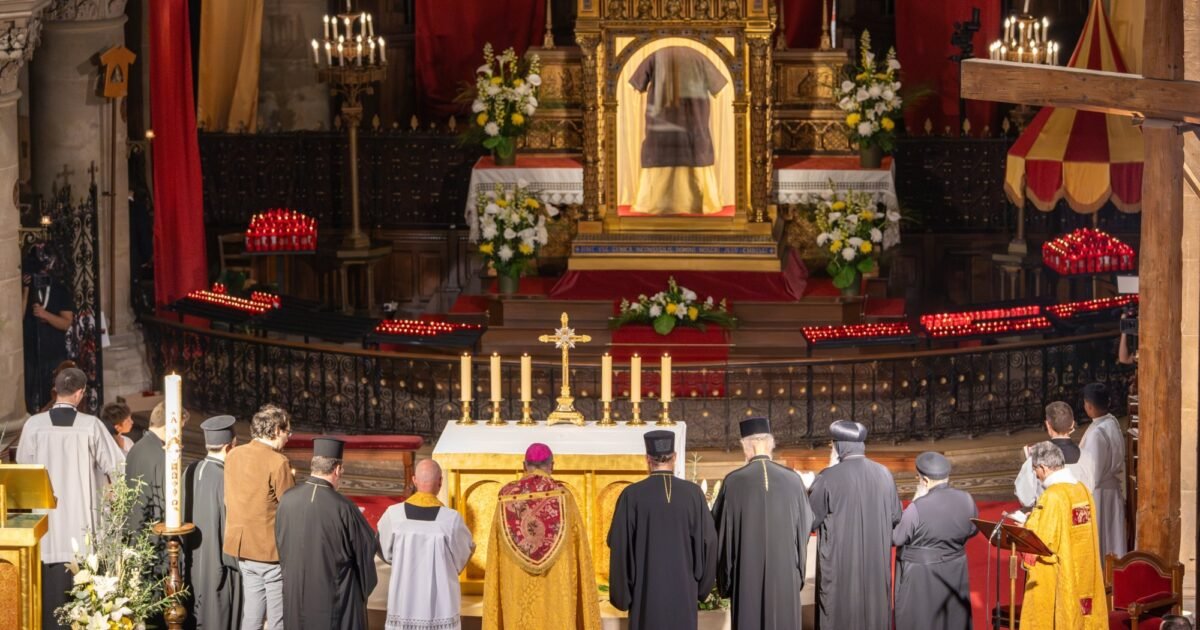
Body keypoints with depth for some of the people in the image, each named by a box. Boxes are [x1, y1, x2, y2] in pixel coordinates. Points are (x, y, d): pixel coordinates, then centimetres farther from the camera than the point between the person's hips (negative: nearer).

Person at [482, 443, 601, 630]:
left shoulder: (507, 499, -1)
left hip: (517, 589, 2)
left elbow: (495, 555, 4)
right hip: (557, 586, -1)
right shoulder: (562, 497, -5)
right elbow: (579, 551, -1)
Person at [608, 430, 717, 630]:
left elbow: (620, 547, -6)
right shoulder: (693, 493, -3)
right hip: (683, 589, 1)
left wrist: (621, 593, 4)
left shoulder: (632, 495, -8)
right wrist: (701, 586, 13)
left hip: (647, 589, -1)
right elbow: (708, 541, 1)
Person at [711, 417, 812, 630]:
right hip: (785, 572, 2)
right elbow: (805, 526, 6)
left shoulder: (733, 482, -8)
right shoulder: (792, 480, -3)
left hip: (747, 575, -2)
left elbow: (720, 531, -1)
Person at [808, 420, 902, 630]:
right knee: (875, 612, 14)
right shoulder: (884, 474, 0)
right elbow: (895, 517, 9)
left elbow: (810, 519, -5)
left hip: (839, 563, -4)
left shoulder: (829, 477, -14)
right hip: (876, 564, 4)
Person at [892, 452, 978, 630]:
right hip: (955, 571, 6)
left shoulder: (917, 508, -22)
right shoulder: (966, 500, -5)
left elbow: (895, 538, -12)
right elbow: (972, 530, 10)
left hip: (921, 578, -5)